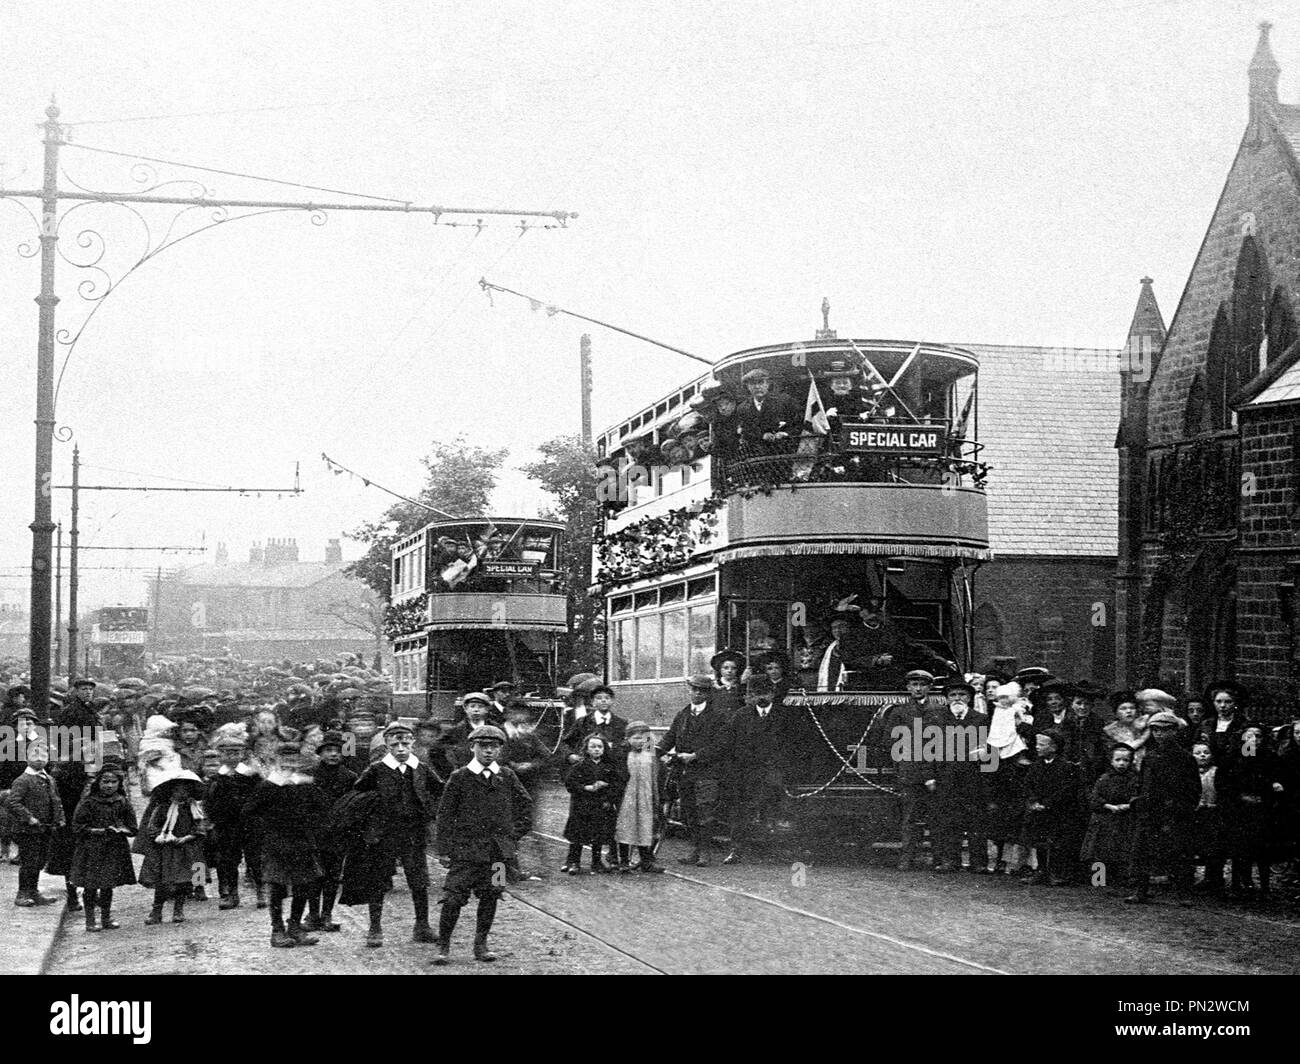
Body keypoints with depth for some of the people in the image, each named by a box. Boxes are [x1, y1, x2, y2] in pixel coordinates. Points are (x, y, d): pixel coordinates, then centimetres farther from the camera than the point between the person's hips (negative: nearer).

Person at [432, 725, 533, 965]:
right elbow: (445, 815, 0)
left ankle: (481, 945, 19)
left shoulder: (507, 777, 6)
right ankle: (443, 947, 2)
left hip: (497, 849, 3)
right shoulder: (460, 778, -2)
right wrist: (443, 850, -4)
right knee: (453, 898, -8)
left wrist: (514, 833, 9)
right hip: (465, 848, -3)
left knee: (490, 897, 7)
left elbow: (525, 806, 18)